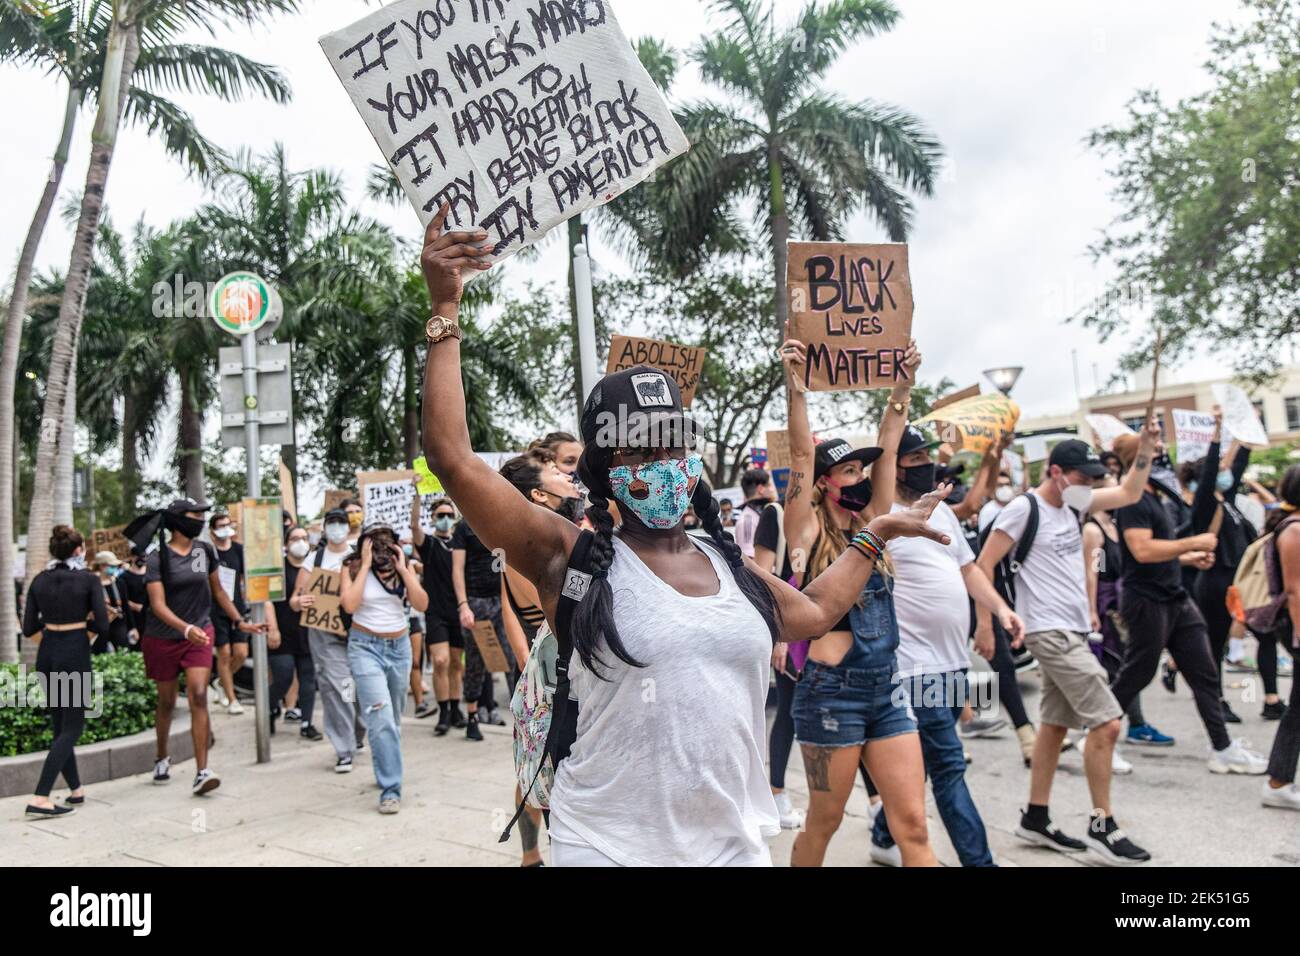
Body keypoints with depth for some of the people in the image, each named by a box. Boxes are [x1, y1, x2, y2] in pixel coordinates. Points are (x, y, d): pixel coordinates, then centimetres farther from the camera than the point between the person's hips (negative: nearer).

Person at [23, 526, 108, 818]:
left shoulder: (40, 580, 5)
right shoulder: (88, 580, -9)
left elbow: (29, 629, 6)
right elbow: (103, 626, -11)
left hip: (46, 655, 6)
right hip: (75, 654, -6)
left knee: (60, 725, 16)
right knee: (72, 727, 1)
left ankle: (76, 789, 25)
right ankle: (40, 799, -8)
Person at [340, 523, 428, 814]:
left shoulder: (404, 566, 4)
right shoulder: (353, 567, -3)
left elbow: (422, 604, -6)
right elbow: (349, 604, -19)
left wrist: (403, 569, -11)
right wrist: (366, 566, -15)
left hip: (399, 647, 4)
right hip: (366, 647, -4)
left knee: (394, 718, 15)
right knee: (381, 718, -15)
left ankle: (387, 772, 35)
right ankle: (390, 789, -11)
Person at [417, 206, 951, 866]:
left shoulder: (729, 563, 5)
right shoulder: (573, 559, -10)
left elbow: (814, 611, 25)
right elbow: (452, 457, -18)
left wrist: (876, 534, 28)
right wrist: (445, 311, -17)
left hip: (735, 843, 5)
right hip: (608, 847, -4)